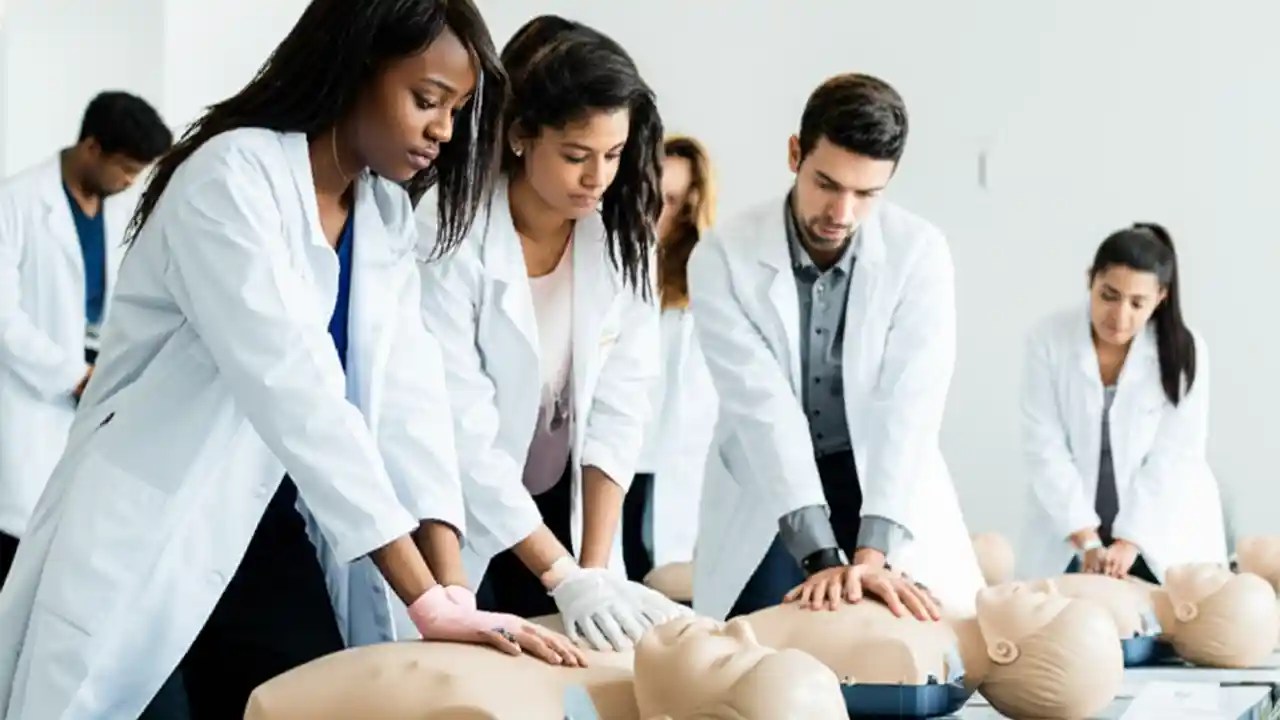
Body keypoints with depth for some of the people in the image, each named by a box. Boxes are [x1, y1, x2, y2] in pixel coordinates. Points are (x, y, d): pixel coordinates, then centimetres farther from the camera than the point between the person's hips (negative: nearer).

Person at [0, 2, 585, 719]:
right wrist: (429, 601, -32)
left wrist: (453, 589, -18)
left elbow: (408, 396, -4)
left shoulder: (387, 216, 6)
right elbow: (294, 393, -27)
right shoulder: (232, 179, -18)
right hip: (148, 548, -6)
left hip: (276, 547, 7)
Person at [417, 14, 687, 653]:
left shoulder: (622, 235, -8)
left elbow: (619, 406, -10)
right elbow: (461, 435, -25)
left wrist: (595, 566, -19)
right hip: (465, 523, -4)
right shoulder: (451, 239, -23)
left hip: (561, 511, 4)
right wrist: (566, 576, -28)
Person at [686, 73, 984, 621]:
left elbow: (909, 407, -21)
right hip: (766, 504, -1)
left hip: (888, 492, 1)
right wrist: (823, 556, -33)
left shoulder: (920, 252, -14)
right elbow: (762, 408, -24)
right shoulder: (723, 258, -16)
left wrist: (874, 553, -34)